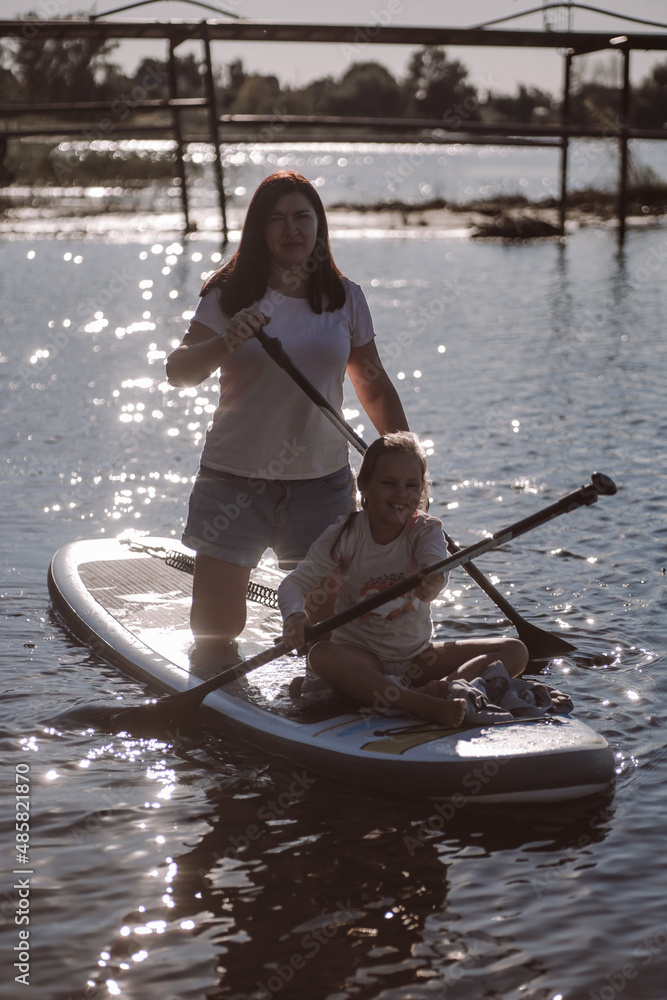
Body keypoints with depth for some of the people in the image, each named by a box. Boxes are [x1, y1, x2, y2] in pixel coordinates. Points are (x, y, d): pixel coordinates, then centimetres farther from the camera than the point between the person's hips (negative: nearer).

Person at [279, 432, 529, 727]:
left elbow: (435, 561, -29)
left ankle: (437, 689, -40)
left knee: (515, 651, -13)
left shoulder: (425, 530, -6)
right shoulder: (344, 535, -8)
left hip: (418, 656, 3)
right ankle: (423, 706, -50)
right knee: (321, 655, -38)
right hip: (360, 656, -2)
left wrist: (433, 581, -55)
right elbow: (296, 583, -9)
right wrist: (294, 616, -33)